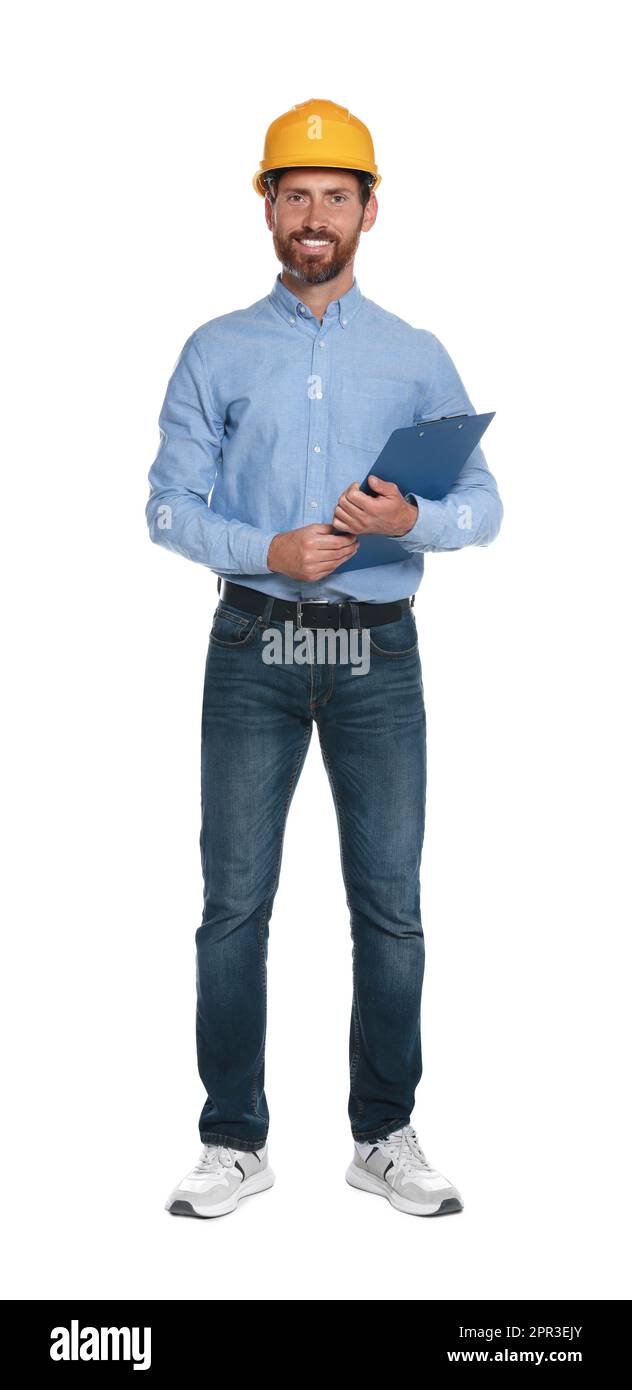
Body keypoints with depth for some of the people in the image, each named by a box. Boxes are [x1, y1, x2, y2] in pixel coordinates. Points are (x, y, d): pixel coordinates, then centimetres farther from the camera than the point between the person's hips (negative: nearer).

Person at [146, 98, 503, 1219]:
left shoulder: (417, 358, 10)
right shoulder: (216, 353, 8)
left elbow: (484, 505, 5)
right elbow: (170, 504, 2)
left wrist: (411, 518, -16)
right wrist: (270, 551, -15)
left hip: (377, 652, 1)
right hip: (254, 646, 0)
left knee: (391, 905, 3)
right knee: (235, 902, 1)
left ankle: (385, 1137, 16)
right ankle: (234, 1142, 13)